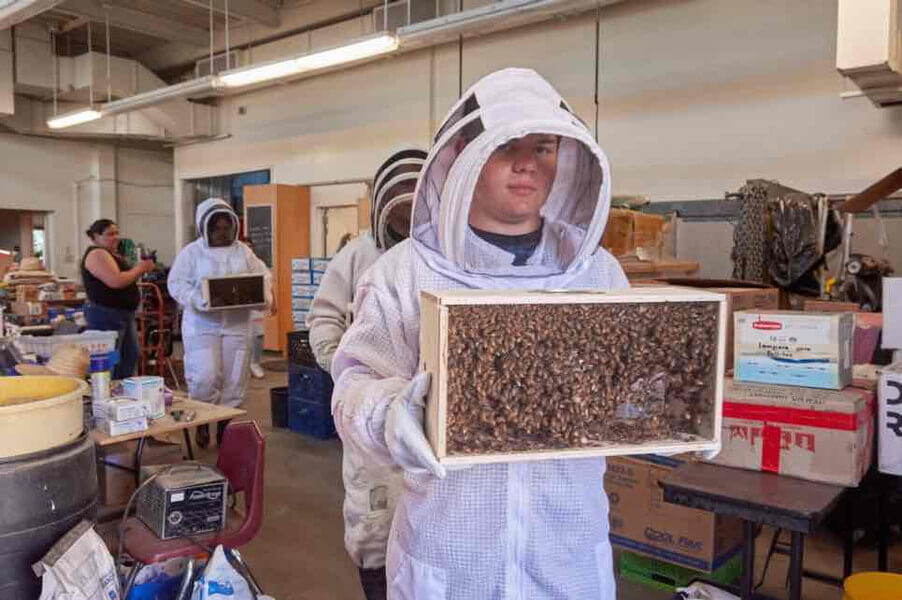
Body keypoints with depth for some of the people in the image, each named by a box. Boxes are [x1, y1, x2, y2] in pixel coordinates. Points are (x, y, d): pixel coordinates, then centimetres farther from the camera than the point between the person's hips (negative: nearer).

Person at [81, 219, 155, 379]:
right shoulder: (97, 254, -14)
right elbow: (115, 281, -25)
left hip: (125, 314, 10)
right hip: (105, 316, -10)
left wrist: (141, 269, 5)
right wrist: (140, 268, -14)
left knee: (131, 357, 14)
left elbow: (125, 279, 22)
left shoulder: (114, 254, 17)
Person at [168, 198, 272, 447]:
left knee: (234, 379, 6)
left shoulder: (243, 251, 8)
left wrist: (264, 294, -10)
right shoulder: (191, 252, -1)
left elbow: (263, 275, 11)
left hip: (237, 325, 3)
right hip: (202, 325, -3)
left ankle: (225, 424, 22)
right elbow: (176, 283, -6)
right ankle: (202, 422, 15)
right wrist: (197, 299, -24)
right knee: (205, 376, -10)